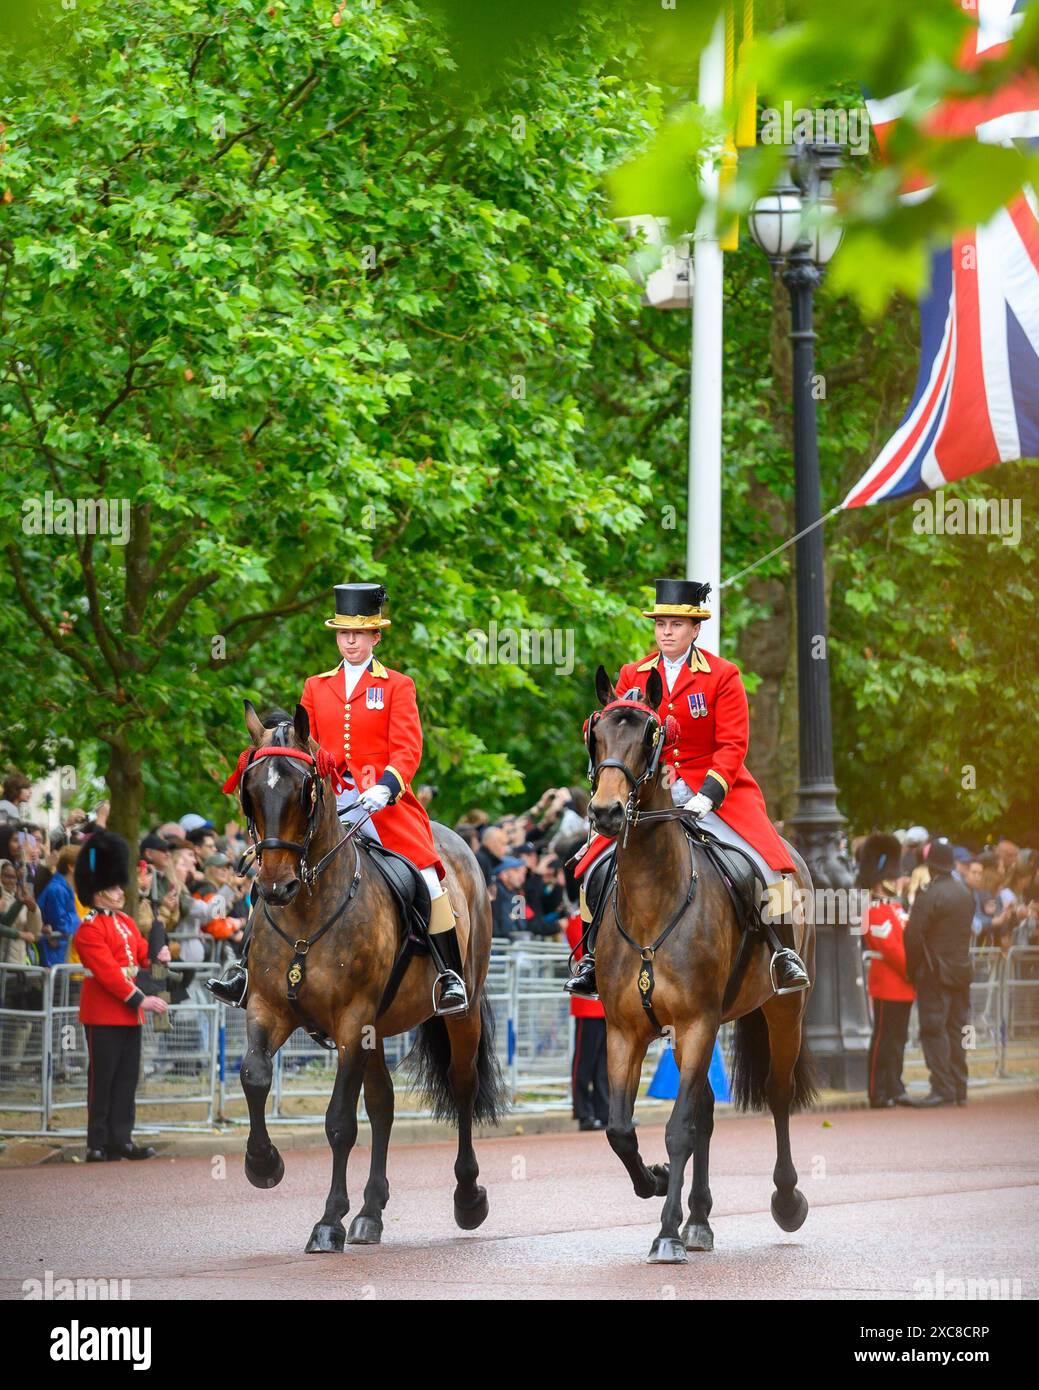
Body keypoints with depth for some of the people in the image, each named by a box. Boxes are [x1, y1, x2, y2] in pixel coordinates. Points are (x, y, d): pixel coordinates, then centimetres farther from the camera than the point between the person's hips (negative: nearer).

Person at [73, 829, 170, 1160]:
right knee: (102, 1079, -4)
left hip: (129, 1014, 8)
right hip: (103, 1015, -8)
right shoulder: (90, 930, -12)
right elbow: (107, 971, -20)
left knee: (126, 1079, 8)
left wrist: (159, 956, -6)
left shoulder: (126, 922, 16)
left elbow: (141, 953, 18)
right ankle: (98, 1143, 0)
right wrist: (139, 999, -24)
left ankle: (121, 1139, 12)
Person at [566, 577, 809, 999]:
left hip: (715, 790, -2)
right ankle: (591, 959, 6)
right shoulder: (633, 676, 5)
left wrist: (707, 796, -23)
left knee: (774, 864, -21)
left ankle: (785, 953, -10)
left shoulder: (722, 675, -5)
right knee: (595, 867, -9)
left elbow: (732, 745, -10)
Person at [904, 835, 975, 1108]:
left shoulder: (929, 894, -15)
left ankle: (943, 1090, -10)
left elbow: (913, 937, -16)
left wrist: (910, 970, -5)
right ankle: (959, 1089, 13)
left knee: (934, 1031, -5)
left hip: (935, 973, -7)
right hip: (962, 971, 7)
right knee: (956, 1031, 11)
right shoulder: (966, 893, 9)